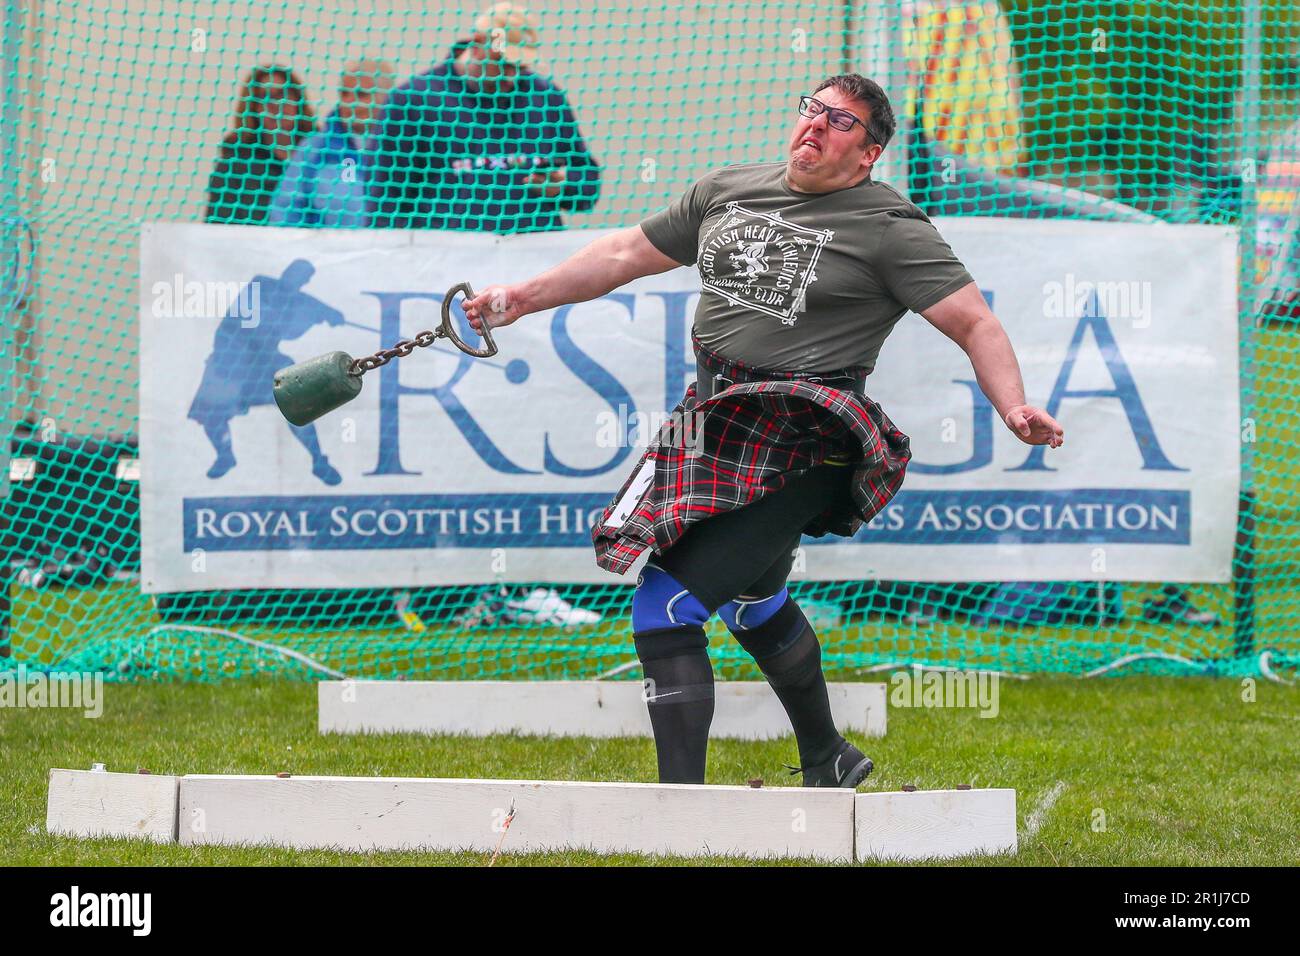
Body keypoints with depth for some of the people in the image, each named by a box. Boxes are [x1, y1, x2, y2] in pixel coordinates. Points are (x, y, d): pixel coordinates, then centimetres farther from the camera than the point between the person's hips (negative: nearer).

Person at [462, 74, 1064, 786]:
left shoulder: (887, 227, -6)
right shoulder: (728, 190, 11)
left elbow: (975, 325, -11)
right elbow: (628, 254, 22)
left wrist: (1015, 410, -27)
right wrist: (524, 297, 20)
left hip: (794, 455, -8)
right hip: (713, 427, 8)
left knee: (665, 606, -18)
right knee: (752, 605, 26)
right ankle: (827, 761, 49)